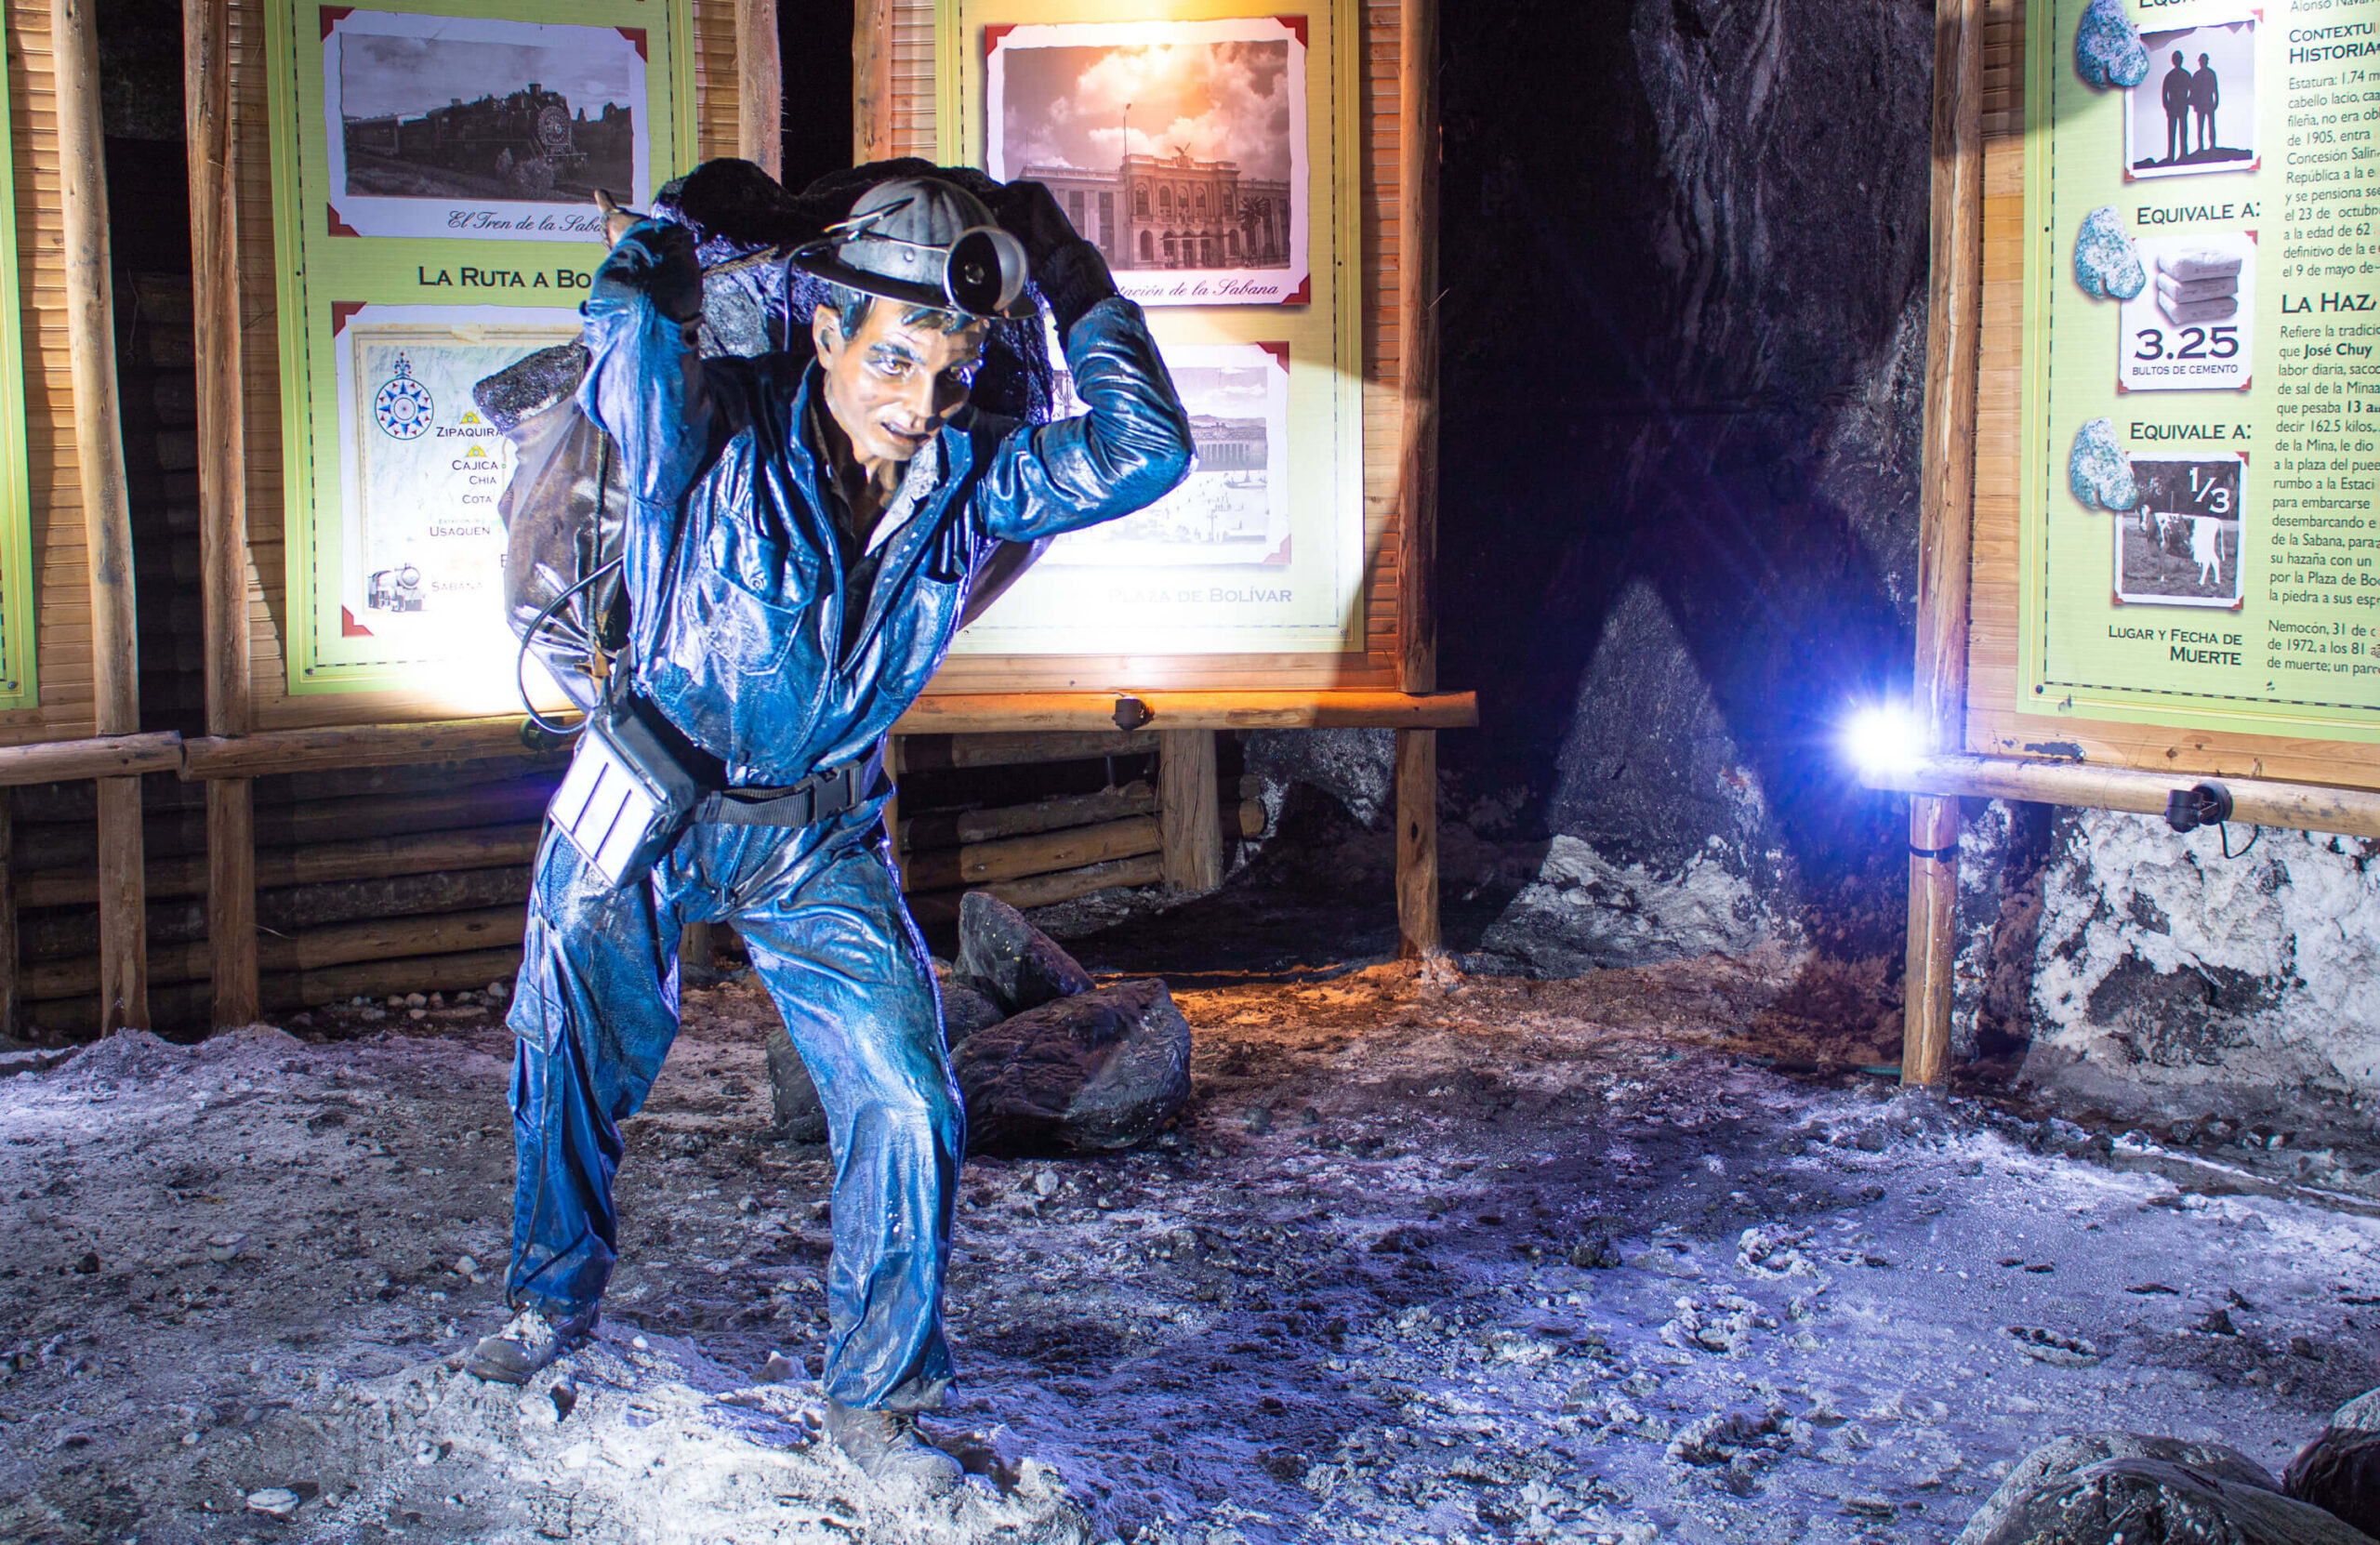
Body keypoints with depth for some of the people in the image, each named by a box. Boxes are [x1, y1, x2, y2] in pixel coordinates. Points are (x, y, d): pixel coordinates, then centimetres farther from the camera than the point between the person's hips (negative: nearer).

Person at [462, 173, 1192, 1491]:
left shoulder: (973, 477, -12)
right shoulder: (713, 433, -22)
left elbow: (1143, 450, -18)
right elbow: (628, 311, -36)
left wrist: (1066, 278, -16)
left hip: (820, 844, 2)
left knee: (908, 1113, -7)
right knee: (572, 1071, 18)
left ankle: (876, 1398, 13)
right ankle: (552, 1302, 48)